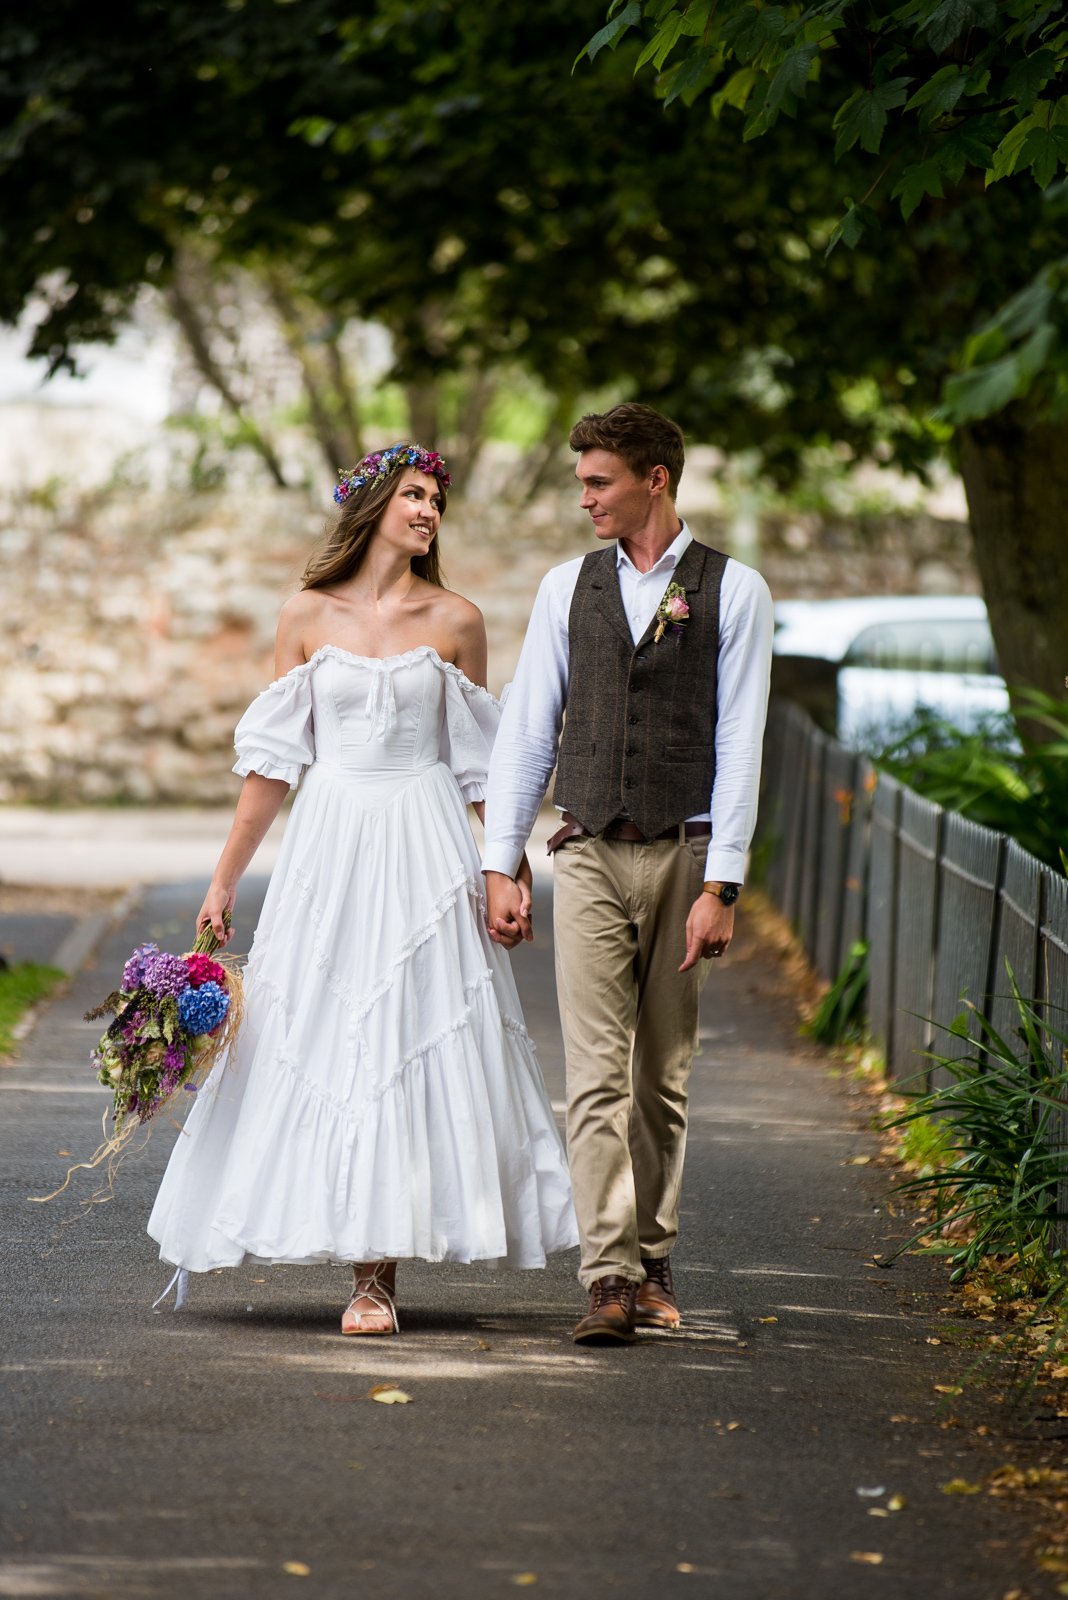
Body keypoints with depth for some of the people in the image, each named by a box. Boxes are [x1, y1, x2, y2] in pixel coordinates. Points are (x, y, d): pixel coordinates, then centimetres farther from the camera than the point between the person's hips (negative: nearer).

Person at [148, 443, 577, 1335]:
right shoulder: (309, 617, 5)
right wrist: (226, 879, 6)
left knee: (419, 1041, -4)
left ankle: (380, 1266, 1)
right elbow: (274, 758, 8)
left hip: (427, 850, -1)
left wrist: (511, 866, 1)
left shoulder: (457, 622, 4)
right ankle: (369, 1278, 5)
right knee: (322, 1042, -2)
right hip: (330, 849, 1)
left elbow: (482, 760, 8)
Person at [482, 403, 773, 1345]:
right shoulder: (568, 588, 10)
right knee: (598, 1075, -7)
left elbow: (739, 741, -3)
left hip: (682, 852, -1)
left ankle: (655, 1264, 18)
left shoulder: (733, 592, 1)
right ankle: (610, 1280, -11)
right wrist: (499, 867, 4)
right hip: (589, 853, 1)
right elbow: (527, 731, 10)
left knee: (664, 1076, 6)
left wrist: (720, 885, -9)